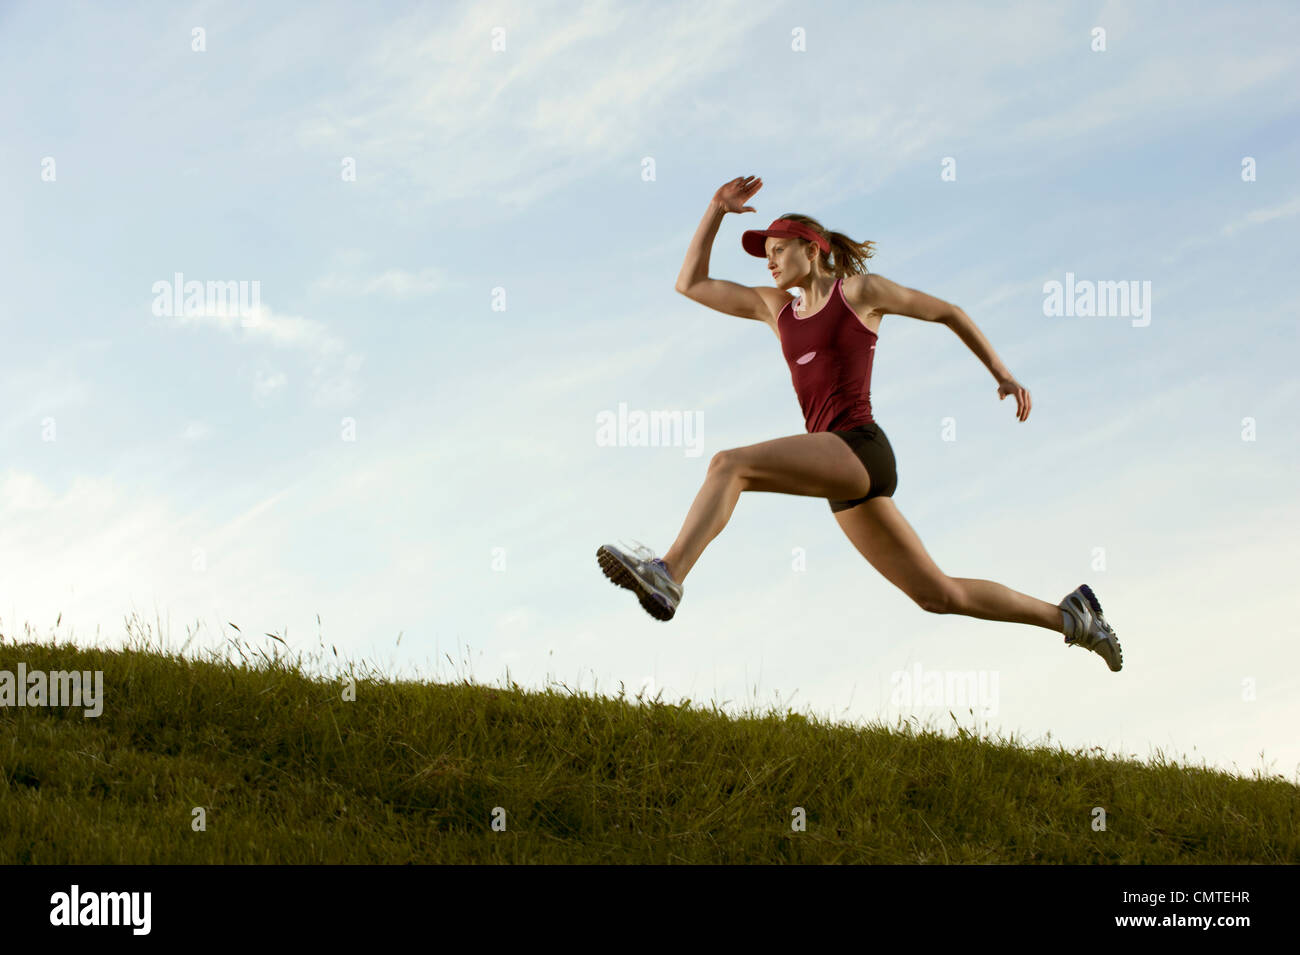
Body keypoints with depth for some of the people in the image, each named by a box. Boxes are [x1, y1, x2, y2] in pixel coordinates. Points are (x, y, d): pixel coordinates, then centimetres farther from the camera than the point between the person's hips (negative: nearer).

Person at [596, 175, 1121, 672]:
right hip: (843, 482, 7)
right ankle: (1068, 616, 19)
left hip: (858, 447, -7)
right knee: (939, 595, 9)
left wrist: (1003, 375, 12)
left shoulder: (858, 289, 6)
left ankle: (666, 575, -42)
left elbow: (948, 312, 14)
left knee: (728, 464, -25)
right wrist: (718, 208, 17)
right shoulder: (775, 307, 23)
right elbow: (691, 284, 23)